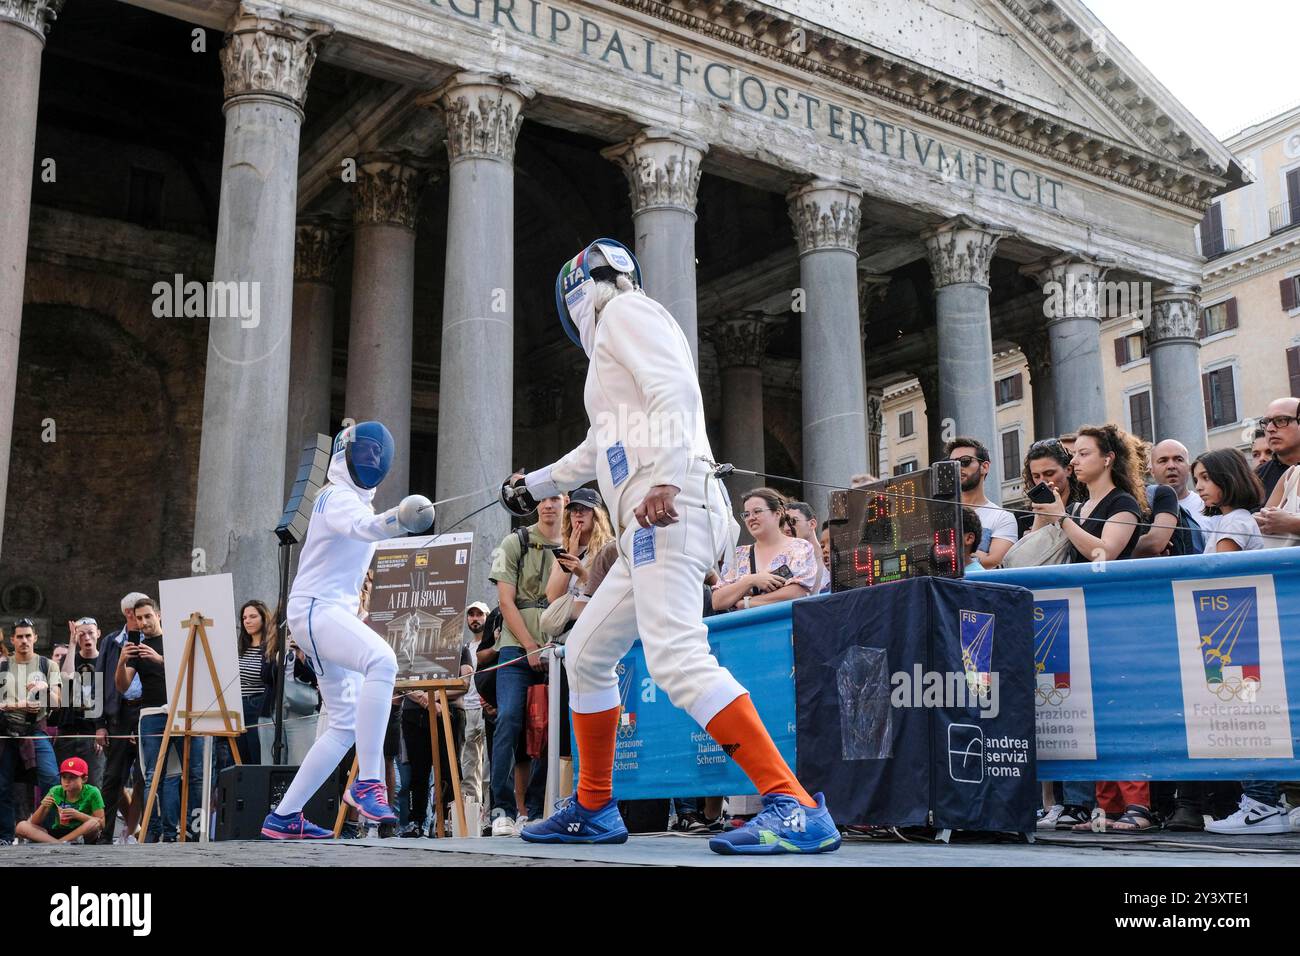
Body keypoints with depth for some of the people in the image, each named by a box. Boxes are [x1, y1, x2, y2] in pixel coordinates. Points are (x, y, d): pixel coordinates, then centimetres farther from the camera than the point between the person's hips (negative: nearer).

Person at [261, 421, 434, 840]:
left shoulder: (356, 499, 20)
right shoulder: (338, 496, -10)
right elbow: (361, 526, -34)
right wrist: (397, 519, -54)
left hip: (331, 612, 10)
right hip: (316, 608, -10)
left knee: (346, 724, 9)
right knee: (382, 661, -36)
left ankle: (283, 817, 15)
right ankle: (368, 782, -36)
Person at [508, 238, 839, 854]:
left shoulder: (625, 309, 3)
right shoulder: (616, 345, 31)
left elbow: (677, 394, -15)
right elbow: (600, 448, 44)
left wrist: (666, 479, -28)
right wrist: (534, 484, 56)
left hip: (668, 510, -10)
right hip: (648, 526, 10)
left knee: (676, 659, -24)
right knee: (585, 656, 17)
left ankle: (795, 809, -29)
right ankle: (593, 810, 26)